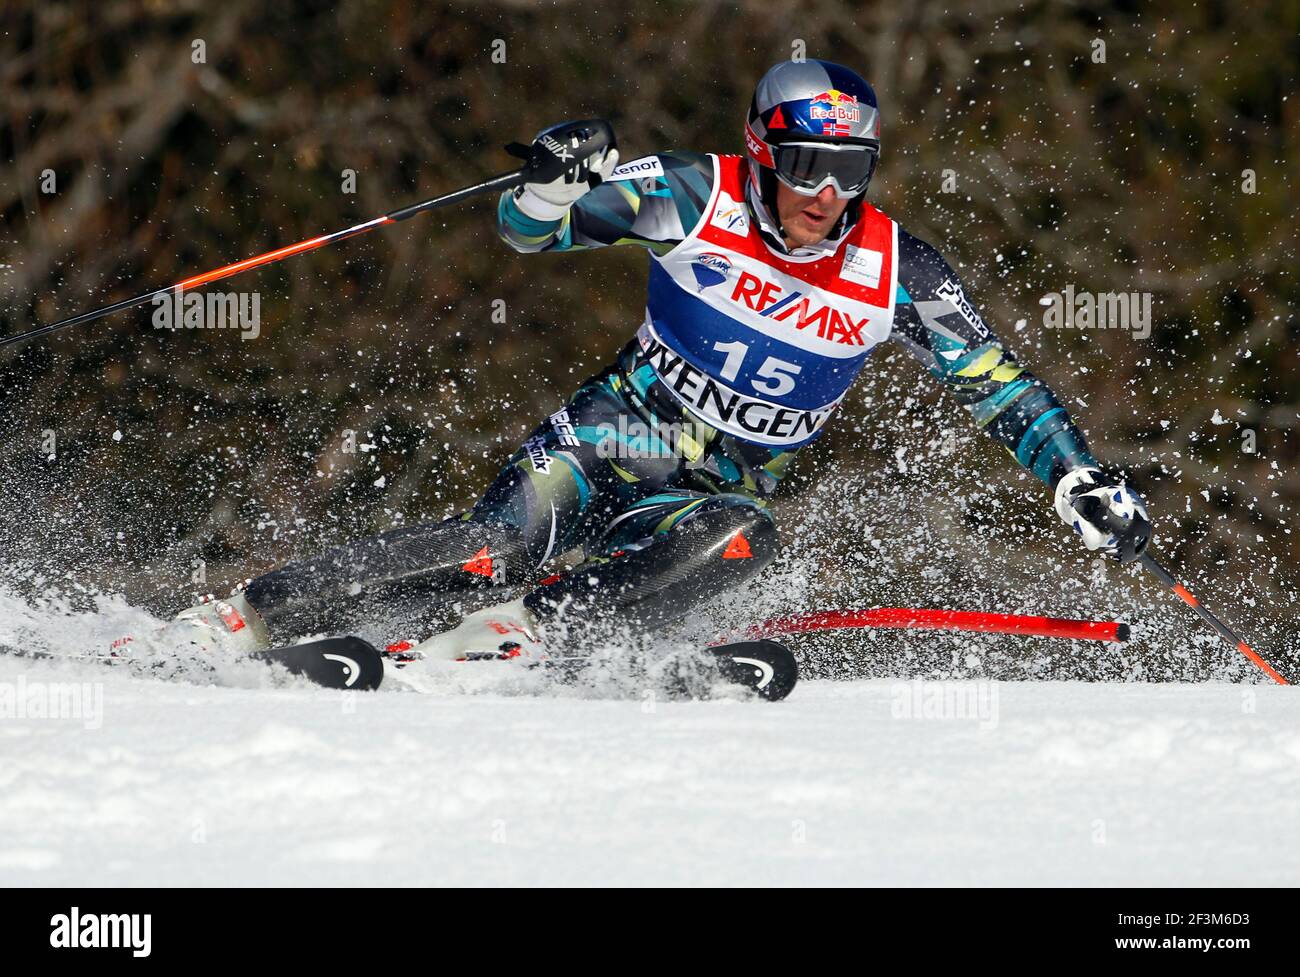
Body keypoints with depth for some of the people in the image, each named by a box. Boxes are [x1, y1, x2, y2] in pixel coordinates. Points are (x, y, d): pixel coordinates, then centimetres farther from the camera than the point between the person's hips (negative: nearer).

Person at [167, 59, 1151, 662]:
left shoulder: (896, 273, -8)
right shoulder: (695, 197, -12)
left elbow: (1000, 385, 0)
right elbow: (526, 228, -9)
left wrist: (1086, 485, -11)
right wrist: (554, 187, -33)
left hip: (727, 484, 2)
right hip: (618, 432, -2)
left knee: (740, 537, -34)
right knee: (500, 543, -26)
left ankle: (522, 630, -36)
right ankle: (249, 615, -18)